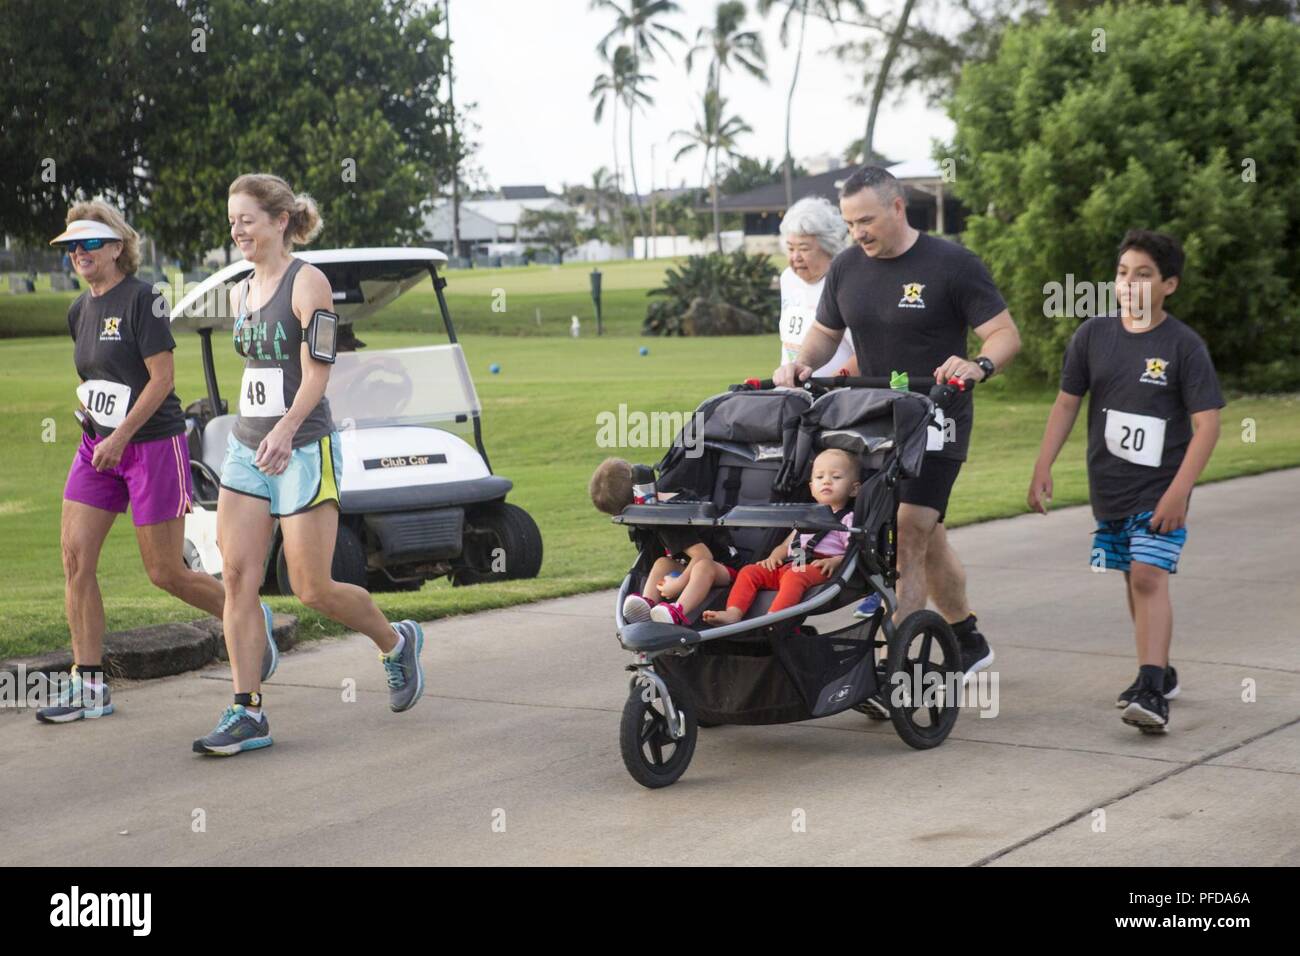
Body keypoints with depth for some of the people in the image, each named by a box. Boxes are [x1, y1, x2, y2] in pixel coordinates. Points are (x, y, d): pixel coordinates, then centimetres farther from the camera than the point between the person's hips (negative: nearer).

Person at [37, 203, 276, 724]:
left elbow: (162, 377, -17)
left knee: (166, 573, -2)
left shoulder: (142, 299, -12)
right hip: (97, 446, 7)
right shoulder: (80, 311, 11)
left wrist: (121, 436, -21)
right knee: (75, 558, -4)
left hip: (153, 444, -7)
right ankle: (89, 685, 1)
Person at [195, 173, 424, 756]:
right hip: (245, 447, 7)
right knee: (237, 576, -4)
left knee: (312, 589, -4)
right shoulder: (241, 292, 14)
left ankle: (395, 642, 24)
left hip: (304, 450, -7)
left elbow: (317, 372, -16)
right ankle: (247, 713, -1)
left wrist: (285, 428, -31)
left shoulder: (307, 282, -9)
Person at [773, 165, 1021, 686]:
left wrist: (978, 366, -29)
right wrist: (801, 363, -4)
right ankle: (968, 642, 33)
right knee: (927, 541, 16)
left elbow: (1006, 335, -8)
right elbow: (824, 334, 17)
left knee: (908, 538, -15)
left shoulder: (952, 264, -9)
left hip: (936, 422, -6)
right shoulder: (846, 268, 6)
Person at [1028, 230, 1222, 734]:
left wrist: (1178, 492, -20)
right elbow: (1066, 402, 8)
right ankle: (1159, 673, 33)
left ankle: (1150, 692, -23)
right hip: (1108, 488, 5)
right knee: (1135, 581, 16)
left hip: (1160, 490, -5)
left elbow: (1207, 423, -12)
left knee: (1148, 577, -18)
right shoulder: (1093, 335, 1)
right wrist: (1043, 467, 1)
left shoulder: (1184, 346, -10)